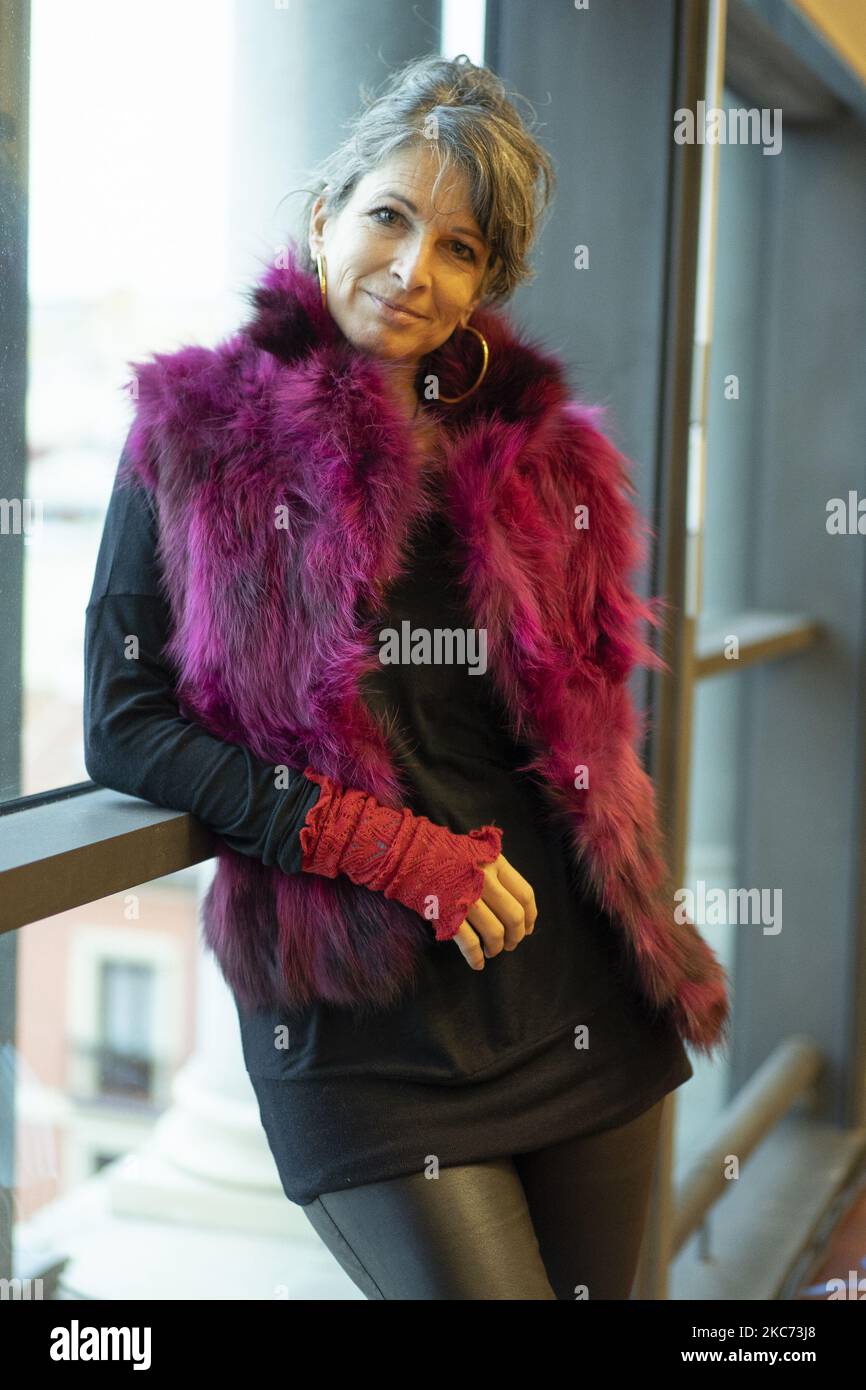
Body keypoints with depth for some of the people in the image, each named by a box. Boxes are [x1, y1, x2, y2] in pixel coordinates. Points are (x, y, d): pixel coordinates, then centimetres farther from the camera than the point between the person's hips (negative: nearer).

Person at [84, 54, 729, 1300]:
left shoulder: (543, 455, 10)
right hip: (364, 1034, -4)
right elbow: (123, 729, -7)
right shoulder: (201, 436, -2)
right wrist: (390, 846, -15)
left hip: (580, 1000, 5)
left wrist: (648, 950, 11)